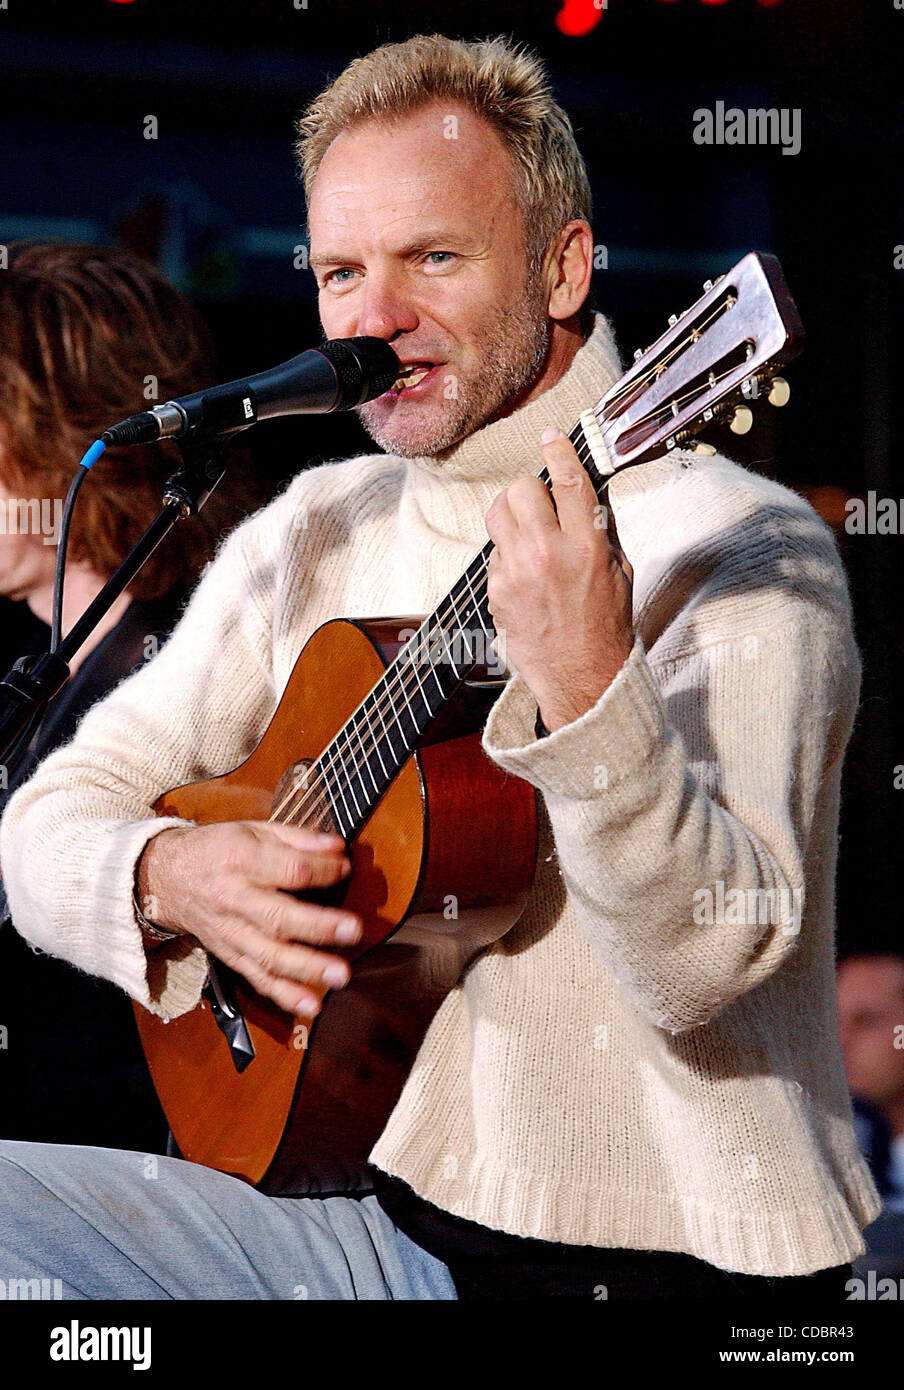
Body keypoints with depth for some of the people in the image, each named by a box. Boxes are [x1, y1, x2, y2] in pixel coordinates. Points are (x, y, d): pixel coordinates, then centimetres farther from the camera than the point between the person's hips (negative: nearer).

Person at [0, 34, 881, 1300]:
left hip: (660, 1257, -6)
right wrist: (171, 876, -14)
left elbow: (705, 967, -23)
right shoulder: (316, 534, 8)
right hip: (384, 1221, 6)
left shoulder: (742, 550, -11)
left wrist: (587, 688, -38)